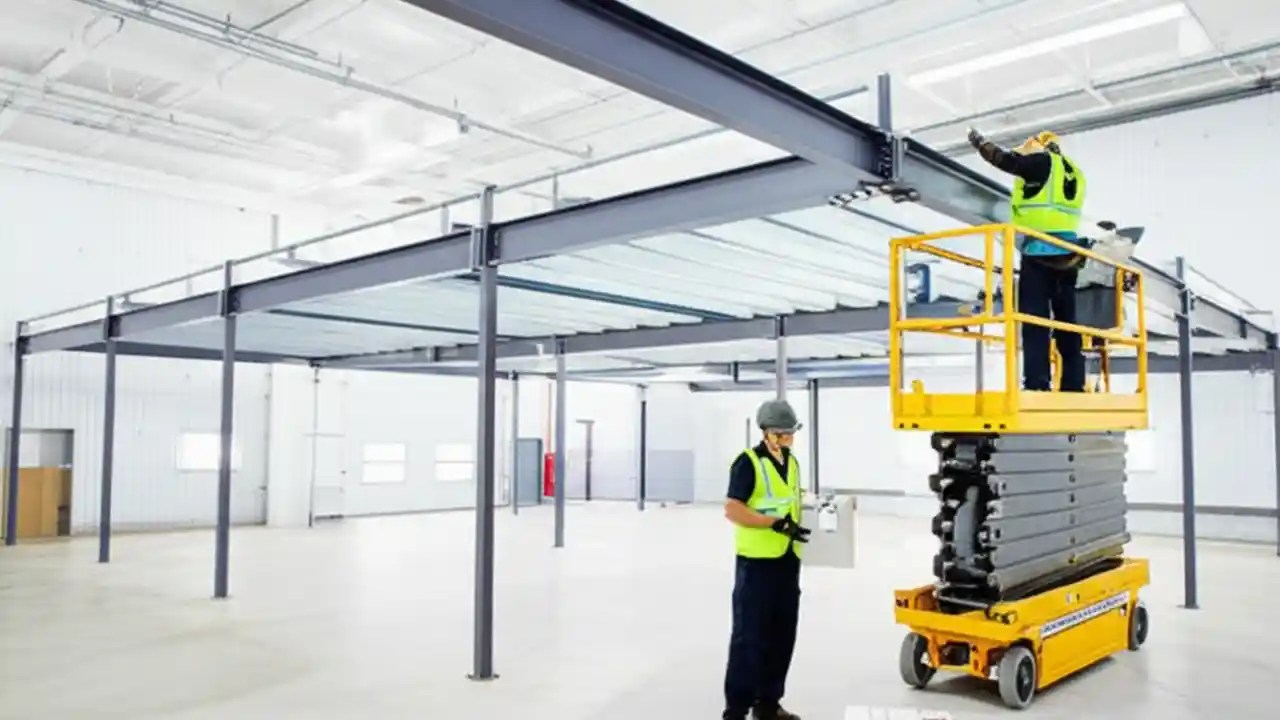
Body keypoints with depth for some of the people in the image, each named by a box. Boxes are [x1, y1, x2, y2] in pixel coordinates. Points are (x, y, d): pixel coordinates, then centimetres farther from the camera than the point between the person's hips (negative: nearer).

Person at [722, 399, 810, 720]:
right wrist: (775, 523, -22)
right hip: (756, 562, -8)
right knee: (749, 636, -4)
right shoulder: (748, 462, -11)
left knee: (782, 635, 13)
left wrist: (797, 525, 7)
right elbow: (732, 510, -17)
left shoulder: (792, 463, 14)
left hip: (788, 561, 8)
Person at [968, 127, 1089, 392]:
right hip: (1067, 253, 8)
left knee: (1035, 318, -9)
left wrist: (979, 141, 14)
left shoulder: (1043, 161, 0)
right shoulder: (1075, 173, 23)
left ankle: (1037, 384, -16)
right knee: (1067, 320, 9)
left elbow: (1005, 159, 0)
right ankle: (1074, 385, 8)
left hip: (1040, 250, -7)